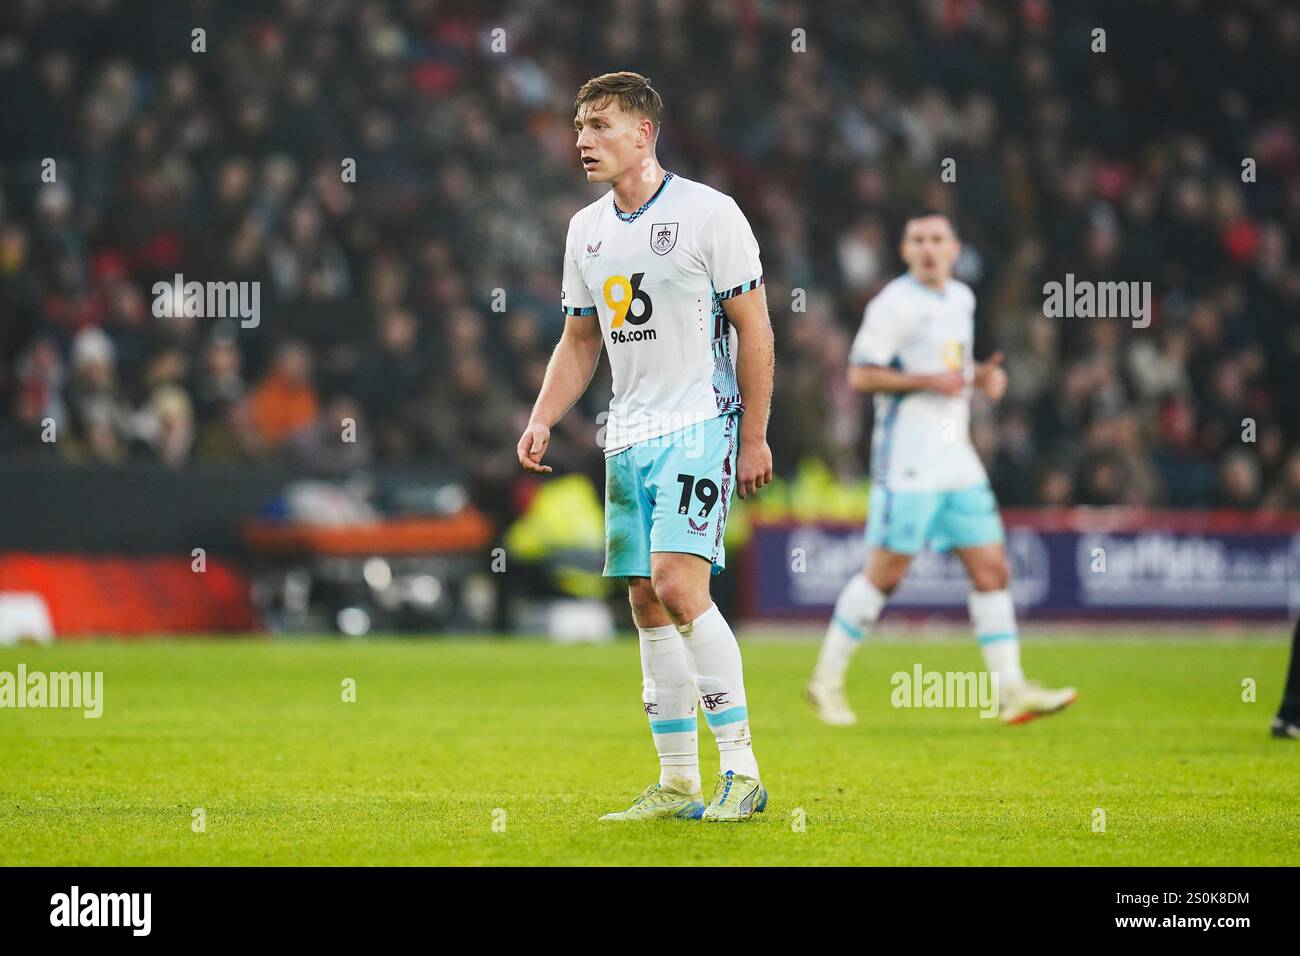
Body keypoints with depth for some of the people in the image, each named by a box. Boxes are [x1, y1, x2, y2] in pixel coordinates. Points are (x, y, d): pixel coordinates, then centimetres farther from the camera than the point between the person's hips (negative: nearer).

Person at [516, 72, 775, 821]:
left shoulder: (708, 213, -9)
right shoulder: (587, 229, 11)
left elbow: (754, 328, -7)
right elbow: (581, 340, 19)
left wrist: (754, 438, -9)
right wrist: (542, 421, 5)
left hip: (699, 425, -7)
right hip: (628, 436, 7)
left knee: (677, 582, -20)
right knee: (647, 602, 5)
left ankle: (741, 768, -15)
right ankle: (678, 784, 11)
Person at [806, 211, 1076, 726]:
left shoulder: (961, 298, 15)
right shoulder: (894, 304, -9)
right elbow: (860, 374, -13)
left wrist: (981, 375, 8)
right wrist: (929, 380, -19)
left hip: (958, 461, 7)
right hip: (908, 464, -7)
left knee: (992, 571, 1)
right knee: (885, 573, -4)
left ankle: (1011, 689, 2)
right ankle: (827, 679, 8)